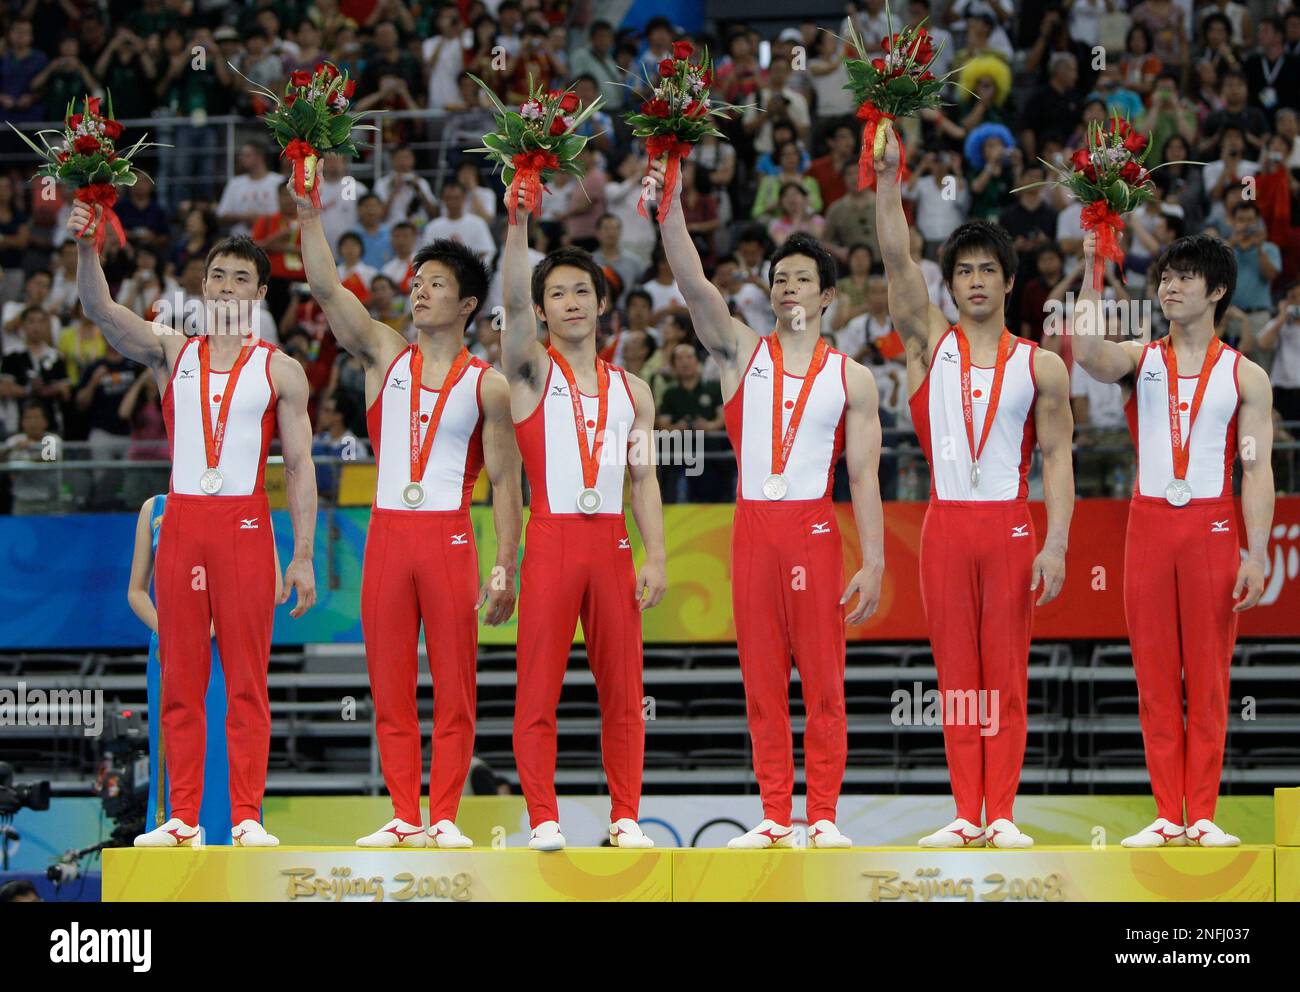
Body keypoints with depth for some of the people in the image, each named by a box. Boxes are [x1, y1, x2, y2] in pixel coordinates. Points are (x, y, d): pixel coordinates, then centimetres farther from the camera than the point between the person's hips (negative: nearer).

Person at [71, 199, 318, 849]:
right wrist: (87, 248, -23)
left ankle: (247, 818, -3)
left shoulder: (281, 370, 7)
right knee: (180, 680, 2)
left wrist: (303, 557, -3)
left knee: (246, 680, -4)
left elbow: (299, 466, 4)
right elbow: (101, 310, -4)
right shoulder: (171, 352, 11)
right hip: (181, 523, 2)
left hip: (246, 526, -2)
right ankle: (182, 819, 4)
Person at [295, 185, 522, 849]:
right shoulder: (385, 355, 11)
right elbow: (325, 289, 2)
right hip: (386, 533, 3)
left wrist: (504, 567, -7)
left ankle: (444, 819, 0)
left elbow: (504, 481, 1)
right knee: (390, 689, 2)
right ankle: (405, 818, 6)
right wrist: (310, 214, -9)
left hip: (449, 536, -3)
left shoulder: (487, 385, 3)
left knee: (453, 689, -3)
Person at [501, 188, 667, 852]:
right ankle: (544, 820, -2)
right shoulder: (532, 371, 4)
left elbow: (643, 479, 13)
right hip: (551, 539, -3)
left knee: (623, 691, 4)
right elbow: (512, 302, -13)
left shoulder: (632, 391, 15)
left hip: (612, 541, 3)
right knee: (538, 691, -5)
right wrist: (518, 219, -24)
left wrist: (655, 556, 3)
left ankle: (625, 817, 10)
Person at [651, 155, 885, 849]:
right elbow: (694, 286, -5)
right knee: (762, 683, 3)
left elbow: (864, 477, 3)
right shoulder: (741, 351, 10)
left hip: (815, 531, -2)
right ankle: (774, 819, 7)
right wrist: (670, 210, -19)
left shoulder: (851, 379, 6)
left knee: (822, 681, -3)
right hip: (752, 527, 2)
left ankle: (822, 817, 0)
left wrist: (873, 562, -5)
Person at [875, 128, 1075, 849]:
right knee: (956, 676, 1)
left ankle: (1001, 815, 0)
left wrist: (1056, 543, -8)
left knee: (1005, 677, -1)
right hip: (946, 524, 1)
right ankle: (966, 815, 3)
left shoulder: (1040, 366, 5)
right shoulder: (931, 344, 7)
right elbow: (896, 262, -3)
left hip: (1011, 526, -1)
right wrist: (887, 177, -13)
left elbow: (1057, 459, 3)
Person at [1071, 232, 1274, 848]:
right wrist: (1092, 271, -13)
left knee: (1208, 675, -2)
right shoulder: (1139, 361, 9)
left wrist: (1256, 554, -8)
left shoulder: (1245, 376, 5)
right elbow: (1088, 353, -14)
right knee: (1154, 674, 1)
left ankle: (1202, 815, 1)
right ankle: (1167, 815, 4)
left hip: (1212, 525, -2)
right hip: (1148, 521, 2)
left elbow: (1257, 470, 0)